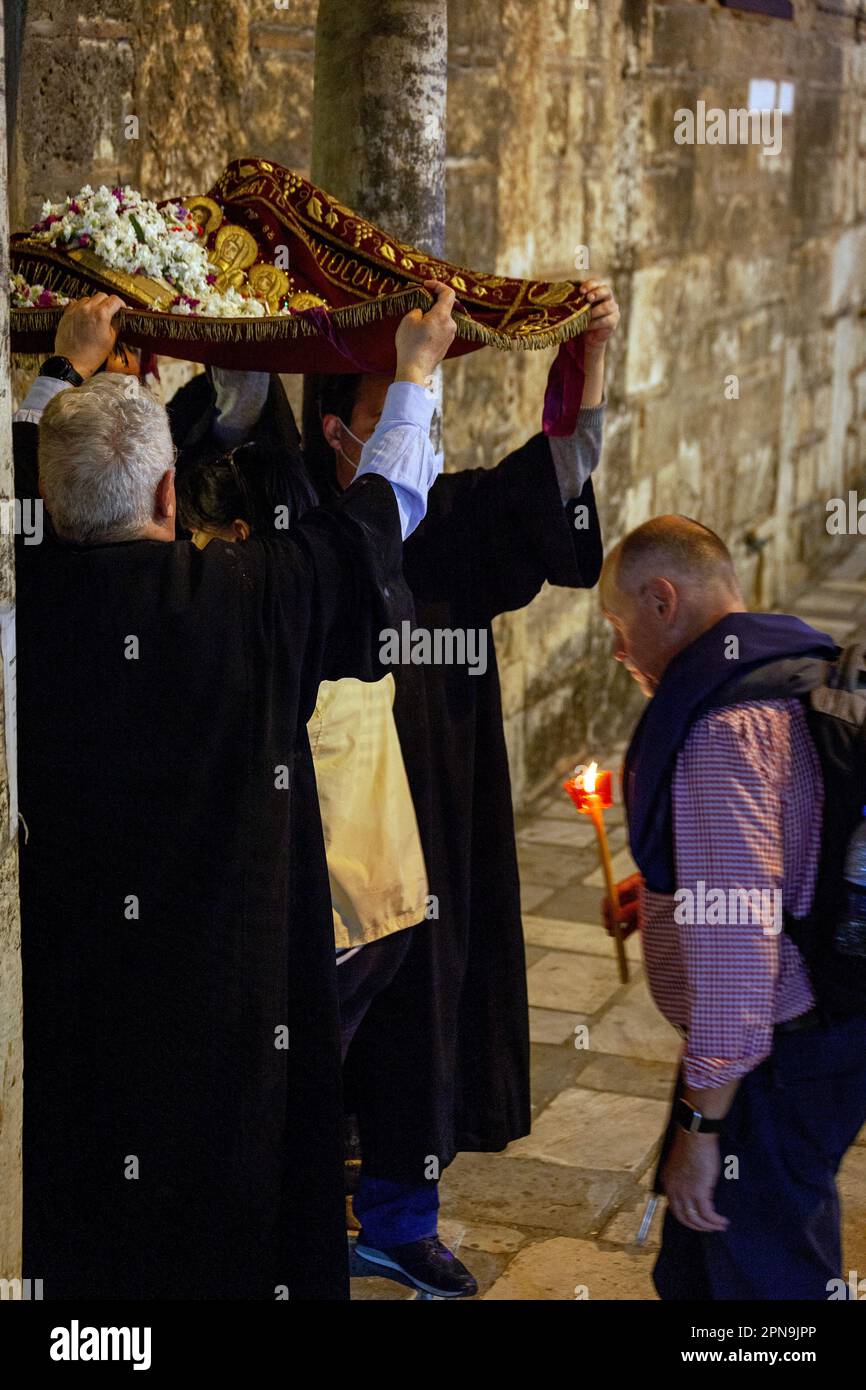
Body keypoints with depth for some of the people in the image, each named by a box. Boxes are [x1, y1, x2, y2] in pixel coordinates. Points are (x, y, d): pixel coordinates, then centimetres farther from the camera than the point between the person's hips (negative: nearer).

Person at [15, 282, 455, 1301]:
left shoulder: (29, 591, -11)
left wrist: (66, 369, 31)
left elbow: (24, 475, 13)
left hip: (59, 976, 2)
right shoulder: (251, 595, -16)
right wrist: (415, 374, 19)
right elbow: (383, 510, 2)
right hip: (227, 974, -2)